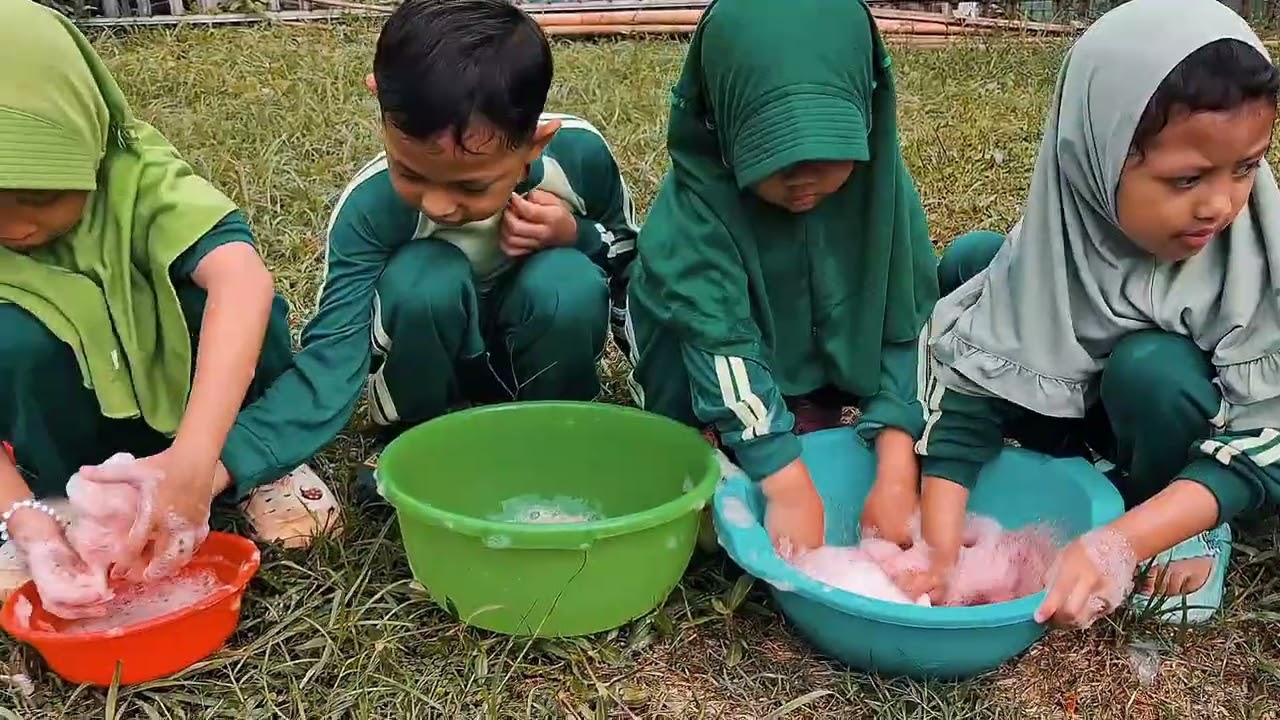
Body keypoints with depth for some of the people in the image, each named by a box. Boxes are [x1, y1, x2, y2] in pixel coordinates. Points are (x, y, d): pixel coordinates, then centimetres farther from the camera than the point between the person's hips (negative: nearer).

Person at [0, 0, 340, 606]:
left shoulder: (138, 177, -28)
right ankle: (58, 499, -3)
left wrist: (194, 459, -57)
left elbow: (244, 279, -46)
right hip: (77, 427, 2)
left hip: (193, 403, -1)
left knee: (222, 290, -31)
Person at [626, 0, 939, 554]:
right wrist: (792, 489, -43)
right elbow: (720, 338, -38)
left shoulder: (881, 180, -21)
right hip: (728, 365, -3)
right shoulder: (696, 200, -32)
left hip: (830, 350, 4)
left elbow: (910, 319, -21)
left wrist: (896, 473, -29)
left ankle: (822, 414, 2)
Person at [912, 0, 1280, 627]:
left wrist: (1118, 545, -41)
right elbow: (970, 382, -25)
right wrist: (939, 549, -34)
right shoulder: (1055, 242, -25)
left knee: (1151, 366, -36)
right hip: (1083, 408, 3)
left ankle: (1190, 531, -6)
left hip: (1195, 446, -3)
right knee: (969, 261, -13)